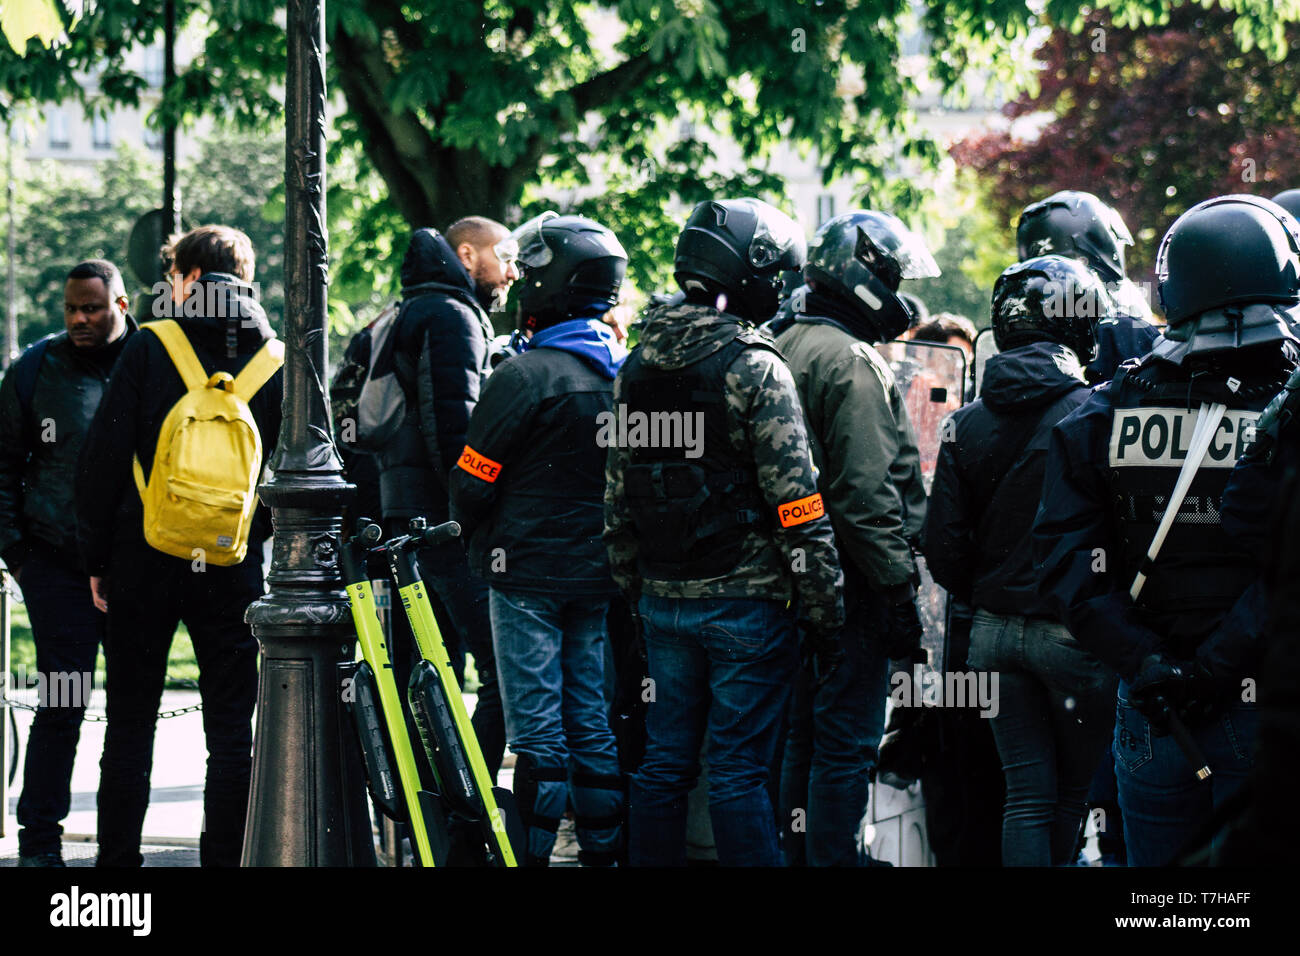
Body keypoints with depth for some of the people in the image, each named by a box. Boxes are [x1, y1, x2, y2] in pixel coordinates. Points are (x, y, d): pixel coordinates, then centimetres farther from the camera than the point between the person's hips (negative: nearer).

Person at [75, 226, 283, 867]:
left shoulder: (148, 350, -4)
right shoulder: (277, 365, 3)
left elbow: (102, 459, -5)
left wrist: (96, 557, 2)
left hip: (144, 561, -1)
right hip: (233, 570, 1)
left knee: (129, 726, 6)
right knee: (231, 730, 5)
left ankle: (117, 862, 6)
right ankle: (224, 860, 2)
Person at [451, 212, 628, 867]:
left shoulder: (525, 377, -16)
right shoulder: (628, 373, 4)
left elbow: (473, 483, -10)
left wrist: (470, 530, 9)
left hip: (529, 573, -6)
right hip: (599, 569, 6)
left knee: (536, 725, -3)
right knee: (593, 720, 12)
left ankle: (530, 851, 0)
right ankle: (603, 849, 16)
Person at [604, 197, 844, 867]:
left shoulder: (638, 366, 8)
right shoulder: (754, 369, -13)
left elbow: (618, 499, 13)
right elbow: (798, 509, -15)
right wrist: (826, 613, -9)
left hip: (664, 601, 6)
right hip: (743, 601, -6)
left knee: (664, 762, 13)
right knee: (739, 772, -3)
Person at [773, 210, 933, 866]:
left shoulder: (786, 350, 14)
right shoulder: (853, 364, -16)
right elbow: (865, 495, -22)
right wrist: (899, 590, -19)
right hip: (852, 586, -10)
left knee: (806, 733, 16)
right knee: (846, 743, -5)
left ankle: (799, 853, 23)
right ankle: (833, 859, -4)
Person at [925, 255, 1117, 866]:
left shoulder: (966, 425, 1)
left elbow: (943, 547, 2)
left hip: (994, 631, 4)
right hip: (1075, 630, -4)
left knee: (1026, 793, 6)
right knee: (1075, 788, 13)